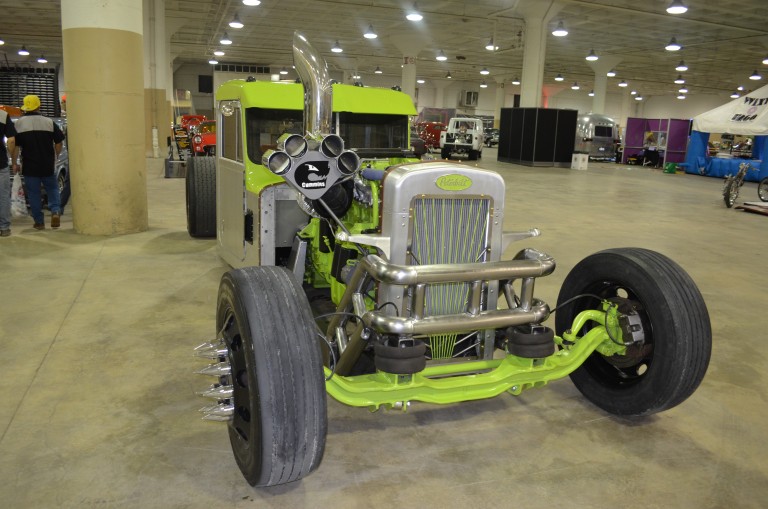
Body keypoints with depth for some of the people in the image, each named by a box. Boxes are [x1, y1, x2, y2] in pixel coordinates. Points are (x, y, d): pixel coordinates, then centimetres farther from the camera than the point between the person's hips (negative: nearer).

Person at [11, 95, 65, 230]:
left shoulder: (19, 123, -4)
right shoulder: (49, 122, -1)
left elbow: (15, 145, -5)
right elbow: (58, 143, 2)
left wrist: (14, 163, 3)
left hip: (29, 166, -1)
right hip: (48, 165, 1)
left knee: (33, 193, 7)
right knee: (52, 188, 16)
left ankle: (39, 222, 9)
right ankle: (55, 211, -6)